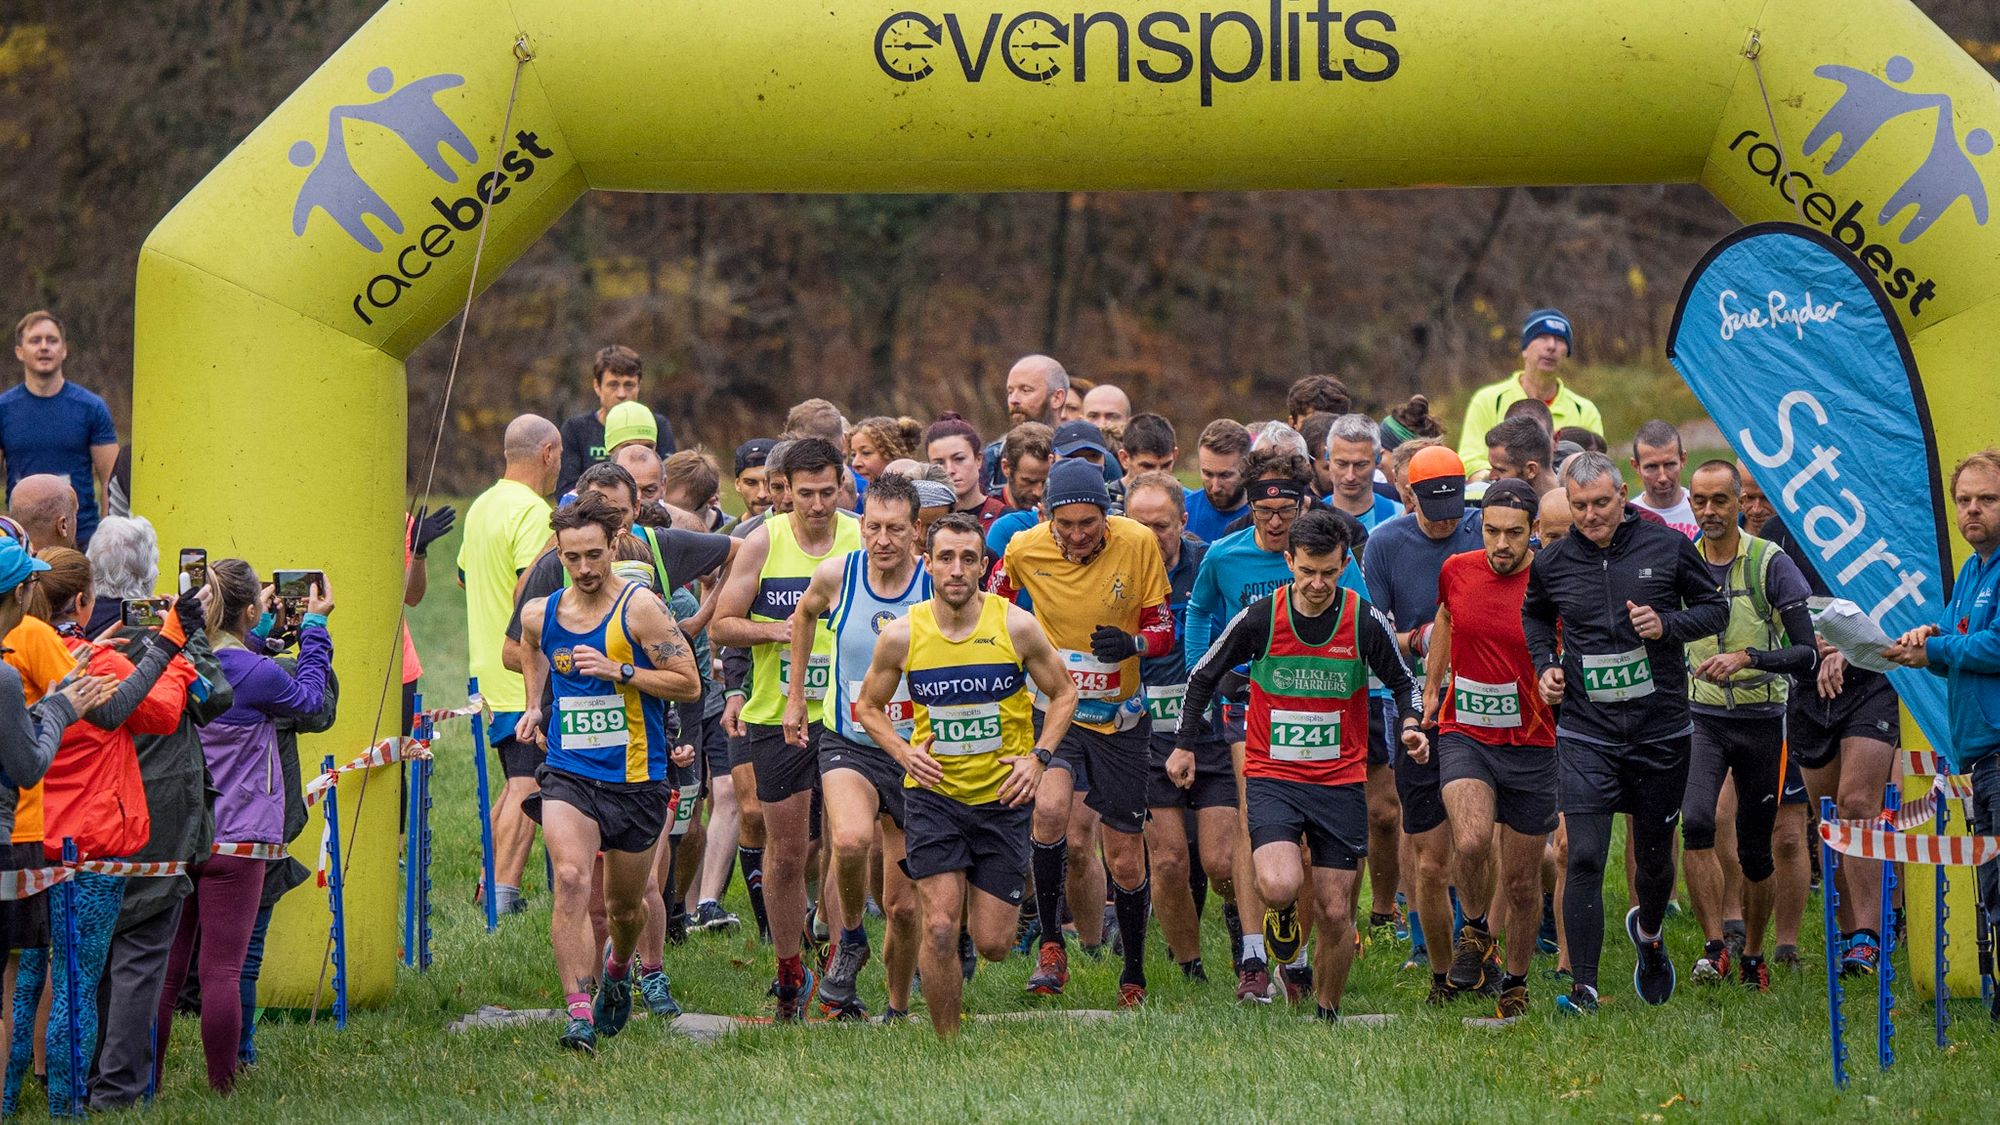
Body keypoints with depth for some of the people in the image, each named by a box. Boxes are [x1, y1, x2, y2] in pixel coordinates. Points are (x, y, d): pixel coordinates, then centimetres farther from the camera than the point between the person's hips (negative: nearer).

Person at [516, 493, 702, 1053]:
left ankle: (618, 967, 48)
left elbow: (689, 682, -10)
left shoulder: (641, 609, -9)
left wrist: (618, 672, -19)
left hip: (636, 779, -1)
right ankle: (579, 1012, -27)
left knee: (625, 905, 13)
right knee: (571, 880, -23)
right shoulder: (540, 614, 4)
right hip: (567, 774, 1)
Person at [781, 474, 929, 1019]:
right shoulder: (836, 576, -6)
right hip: (848, 745, 0)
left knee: (904, 906, 4)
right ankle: (849, 938, -3)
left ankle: (898, 1011, 28)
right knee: (851, 839, -32)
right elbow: (805, 613, 18)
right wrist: (795, 695, 20)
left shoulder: (937, 589, -12)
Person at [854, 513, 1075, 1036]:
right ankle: (947, 1042, 5)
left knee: (992, 945, 2)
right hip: (933, 795, 0)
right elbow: (869, 705, 9)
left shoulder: (1016, 626, -8)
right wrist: (905, 753, -7)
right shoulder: (902, 635, -7)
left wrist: (1038, 757, -7)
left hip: (1002, 796, 0)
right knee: (940, 928, -13)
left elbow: (1063, 693, 6)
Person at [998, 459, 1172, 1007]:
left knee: (1126, 859, 6)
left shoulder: (1138, 544, -13)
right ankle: (1051, 948, -15)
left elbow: (1164, 629, -5)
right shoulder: (1024, 550, -11)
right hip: (1054, 708, -1)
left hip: (1120, 716, 1)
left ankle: (1134, 974, 26)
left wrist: (1132, 643, -25)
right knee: (1050, 807, -29)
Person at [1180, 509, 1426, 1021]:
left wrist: (1411, 725, -10)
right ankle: (1282, 915, 13)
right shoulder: (1259, 618, -6)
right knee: (1280, 887, -25)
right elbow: (1204, 676, 9)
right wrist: (1185, 743, 11)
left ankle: (1328, 1013, 24)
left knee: (1335, 912, 1)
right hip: (1271, 776, -1)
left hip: (1341, 782, 1)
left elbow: (1403, 681, 9)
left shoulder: (1365, 621, -5)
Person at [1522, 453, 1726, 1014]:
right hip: (1586, 732, 0)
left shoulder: (1668, 547, -3)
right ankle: (1583, 986, -10)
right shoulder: (1552, 563, 1)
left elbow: (1715, 608, 7)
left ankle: (1648, 933, 46)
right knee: (1584, 858, -13)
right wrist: (1545, 665, 5)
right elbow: (1535, 616, 22)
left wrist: (1668, 624, -11)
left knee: (1655, 855, 13)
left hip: (1661, 729, 0)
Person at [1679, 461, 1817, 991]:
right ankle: (1715, 946, -17)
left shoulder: (1771, 564, -11)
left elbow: (1809, 657, -16)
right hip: (1703, 720, 1)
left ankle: (1754, 957, 27)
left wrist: (1746, 658, -29)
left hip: (1762, 722, -1)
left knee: (1755, 854, 7)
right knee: (1696, 822, -24)